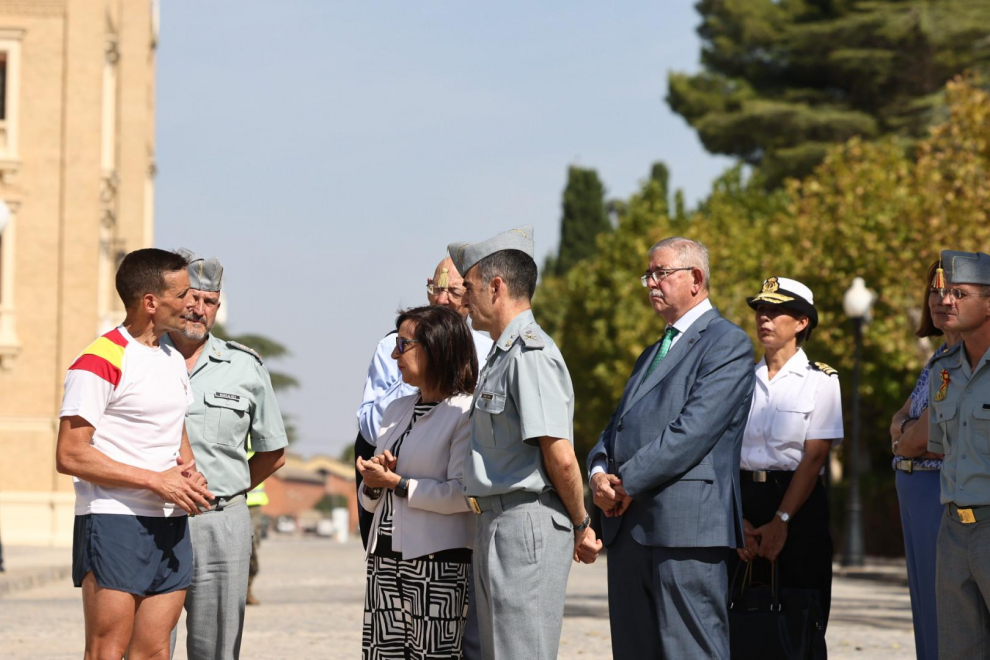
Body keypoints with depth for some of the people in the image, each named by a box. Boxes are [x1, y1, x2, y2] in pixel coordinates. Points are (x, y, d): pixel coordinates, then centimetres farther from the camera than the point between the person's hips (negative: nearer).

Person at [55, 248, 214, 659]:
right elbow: (70, 456, -16)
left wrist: (189, 473, 5)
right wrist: (156, 480, -17)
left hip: (171, 526, 8)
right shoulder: (99, 363, -11)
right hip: (112, 522, -8)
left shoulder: (174, 361, 16)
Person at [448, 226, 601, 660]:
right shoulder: (503, 354, 18)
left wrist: (582, 526, -8)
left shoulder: (531, 354, -15)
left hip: (525, 524, -10)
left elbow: (560, 456, -20)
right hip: (496, 524, 10)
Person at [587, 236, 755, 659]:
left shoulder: (727, 344, -3)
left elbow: (695, 430, -14)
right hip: (628, 527, 9)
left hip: (685, 526, -9)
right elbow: (618, 427, 21)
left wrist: (628, 482, -13)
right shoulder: (653, 354, 27)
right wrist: (599, 473, 0)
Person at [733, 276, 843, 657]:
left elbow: (814, 457, -7)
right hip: (743, 499, 3)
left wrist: (780, 521, -15)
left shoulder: (820, 380, -1)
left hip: (799, 504, -3)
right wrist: (737, 518, -10)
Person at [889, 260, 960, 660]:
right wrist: (908, 431, -7)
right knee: (926, 606, 11)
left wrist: (904, 441, 1)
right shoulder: (939, 357, 18)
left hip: (950, 494, -10)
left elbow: (919, 438, -19)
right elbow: (900, 422, 15)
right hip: (915, 491, 10)